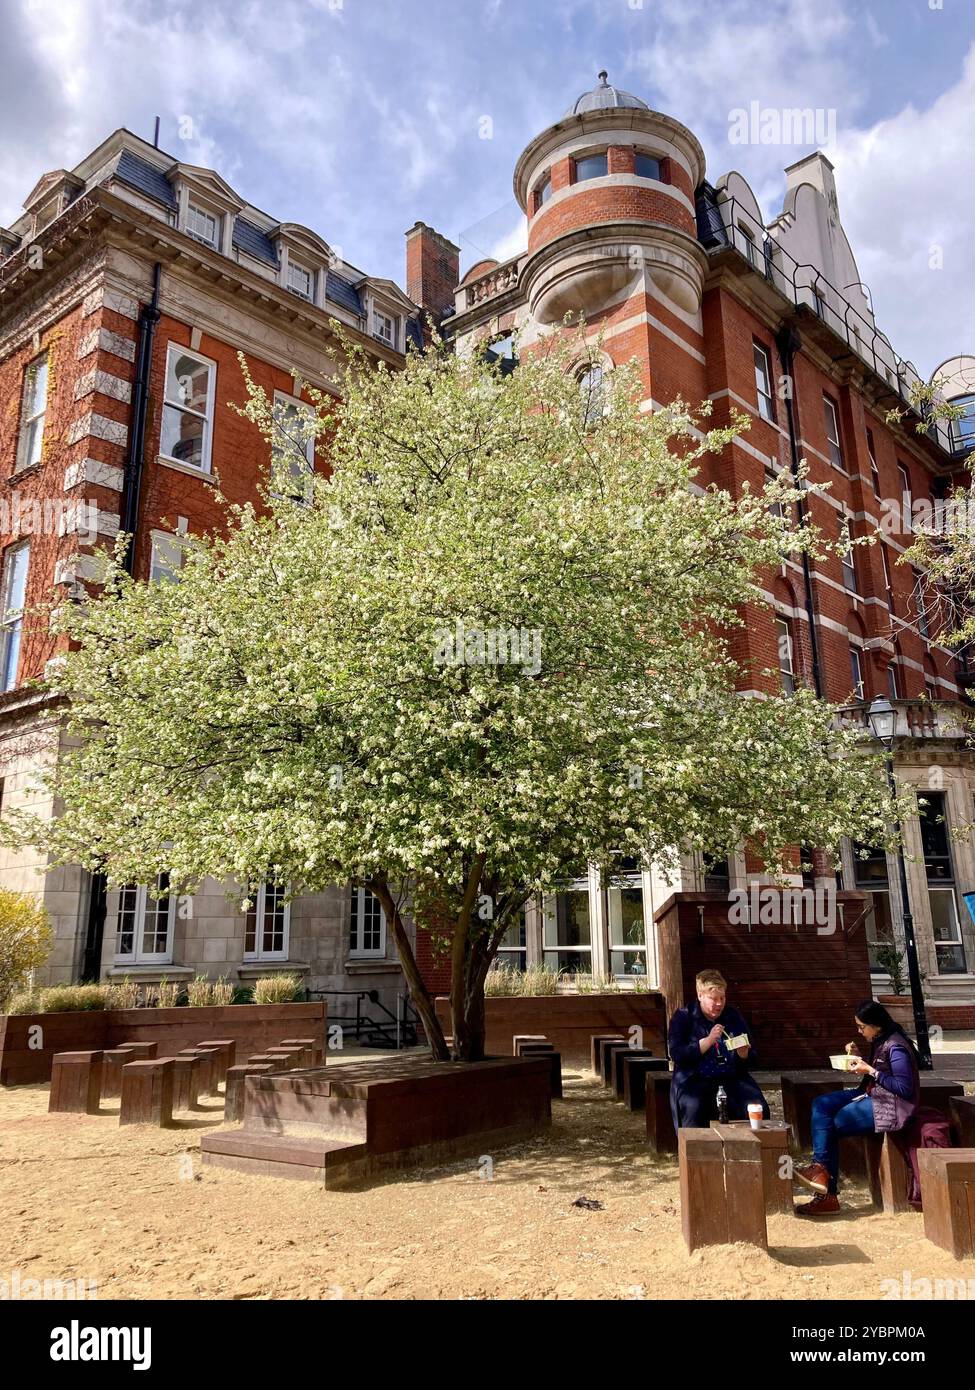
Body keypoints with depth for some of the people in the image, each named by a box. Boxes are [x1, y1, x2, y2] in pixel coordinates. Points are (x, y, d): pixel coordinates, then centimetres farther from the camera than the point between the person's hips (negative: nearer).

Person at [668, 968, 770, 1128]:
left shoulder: (734, 1016, 16)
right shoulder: (683, 1017, 6)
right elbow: (676, 1055, -7)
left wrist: (743, 1054, -5)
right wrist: (708, 1040, -15)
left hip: (733, 1078, 3)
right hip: (695, 1080, -3)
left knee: (759, 1108, -23)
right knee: (693, 1108, -34)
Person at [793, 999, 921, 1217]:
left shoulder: (896, 1047, -18)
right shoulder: (878, 1042, 11)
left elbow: (905, 1088, -22)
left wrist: (871, 1071, -21)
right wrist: (858, 1058, 3)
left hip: (891, 1105, -10)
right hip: (872, 1095, 10)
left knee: (832, 1125, -13)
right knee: (821, 1104, -5)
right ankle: (821, 1167, -14)